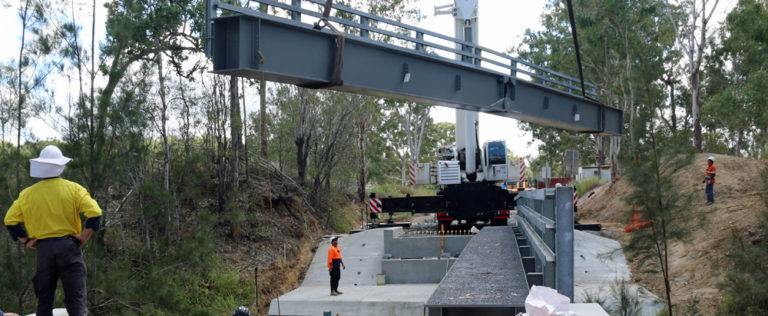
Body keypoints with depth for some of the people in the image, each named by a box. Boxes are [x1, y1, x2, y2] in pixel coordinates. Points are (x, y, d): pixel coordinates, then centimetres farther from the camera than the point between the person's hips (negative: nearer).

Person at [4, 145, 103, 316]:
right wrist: (84, 237, -4)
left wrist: (27, 241, 9)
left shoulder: (27, 194, 4)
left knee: (44, 301, 11)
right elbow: (95, 213, -13)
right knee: (76, 299, 0)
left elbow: (10, 220, 5)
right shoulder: (73, 189, -4)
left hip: (43, 249, 2)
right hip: (68, 245, -2)